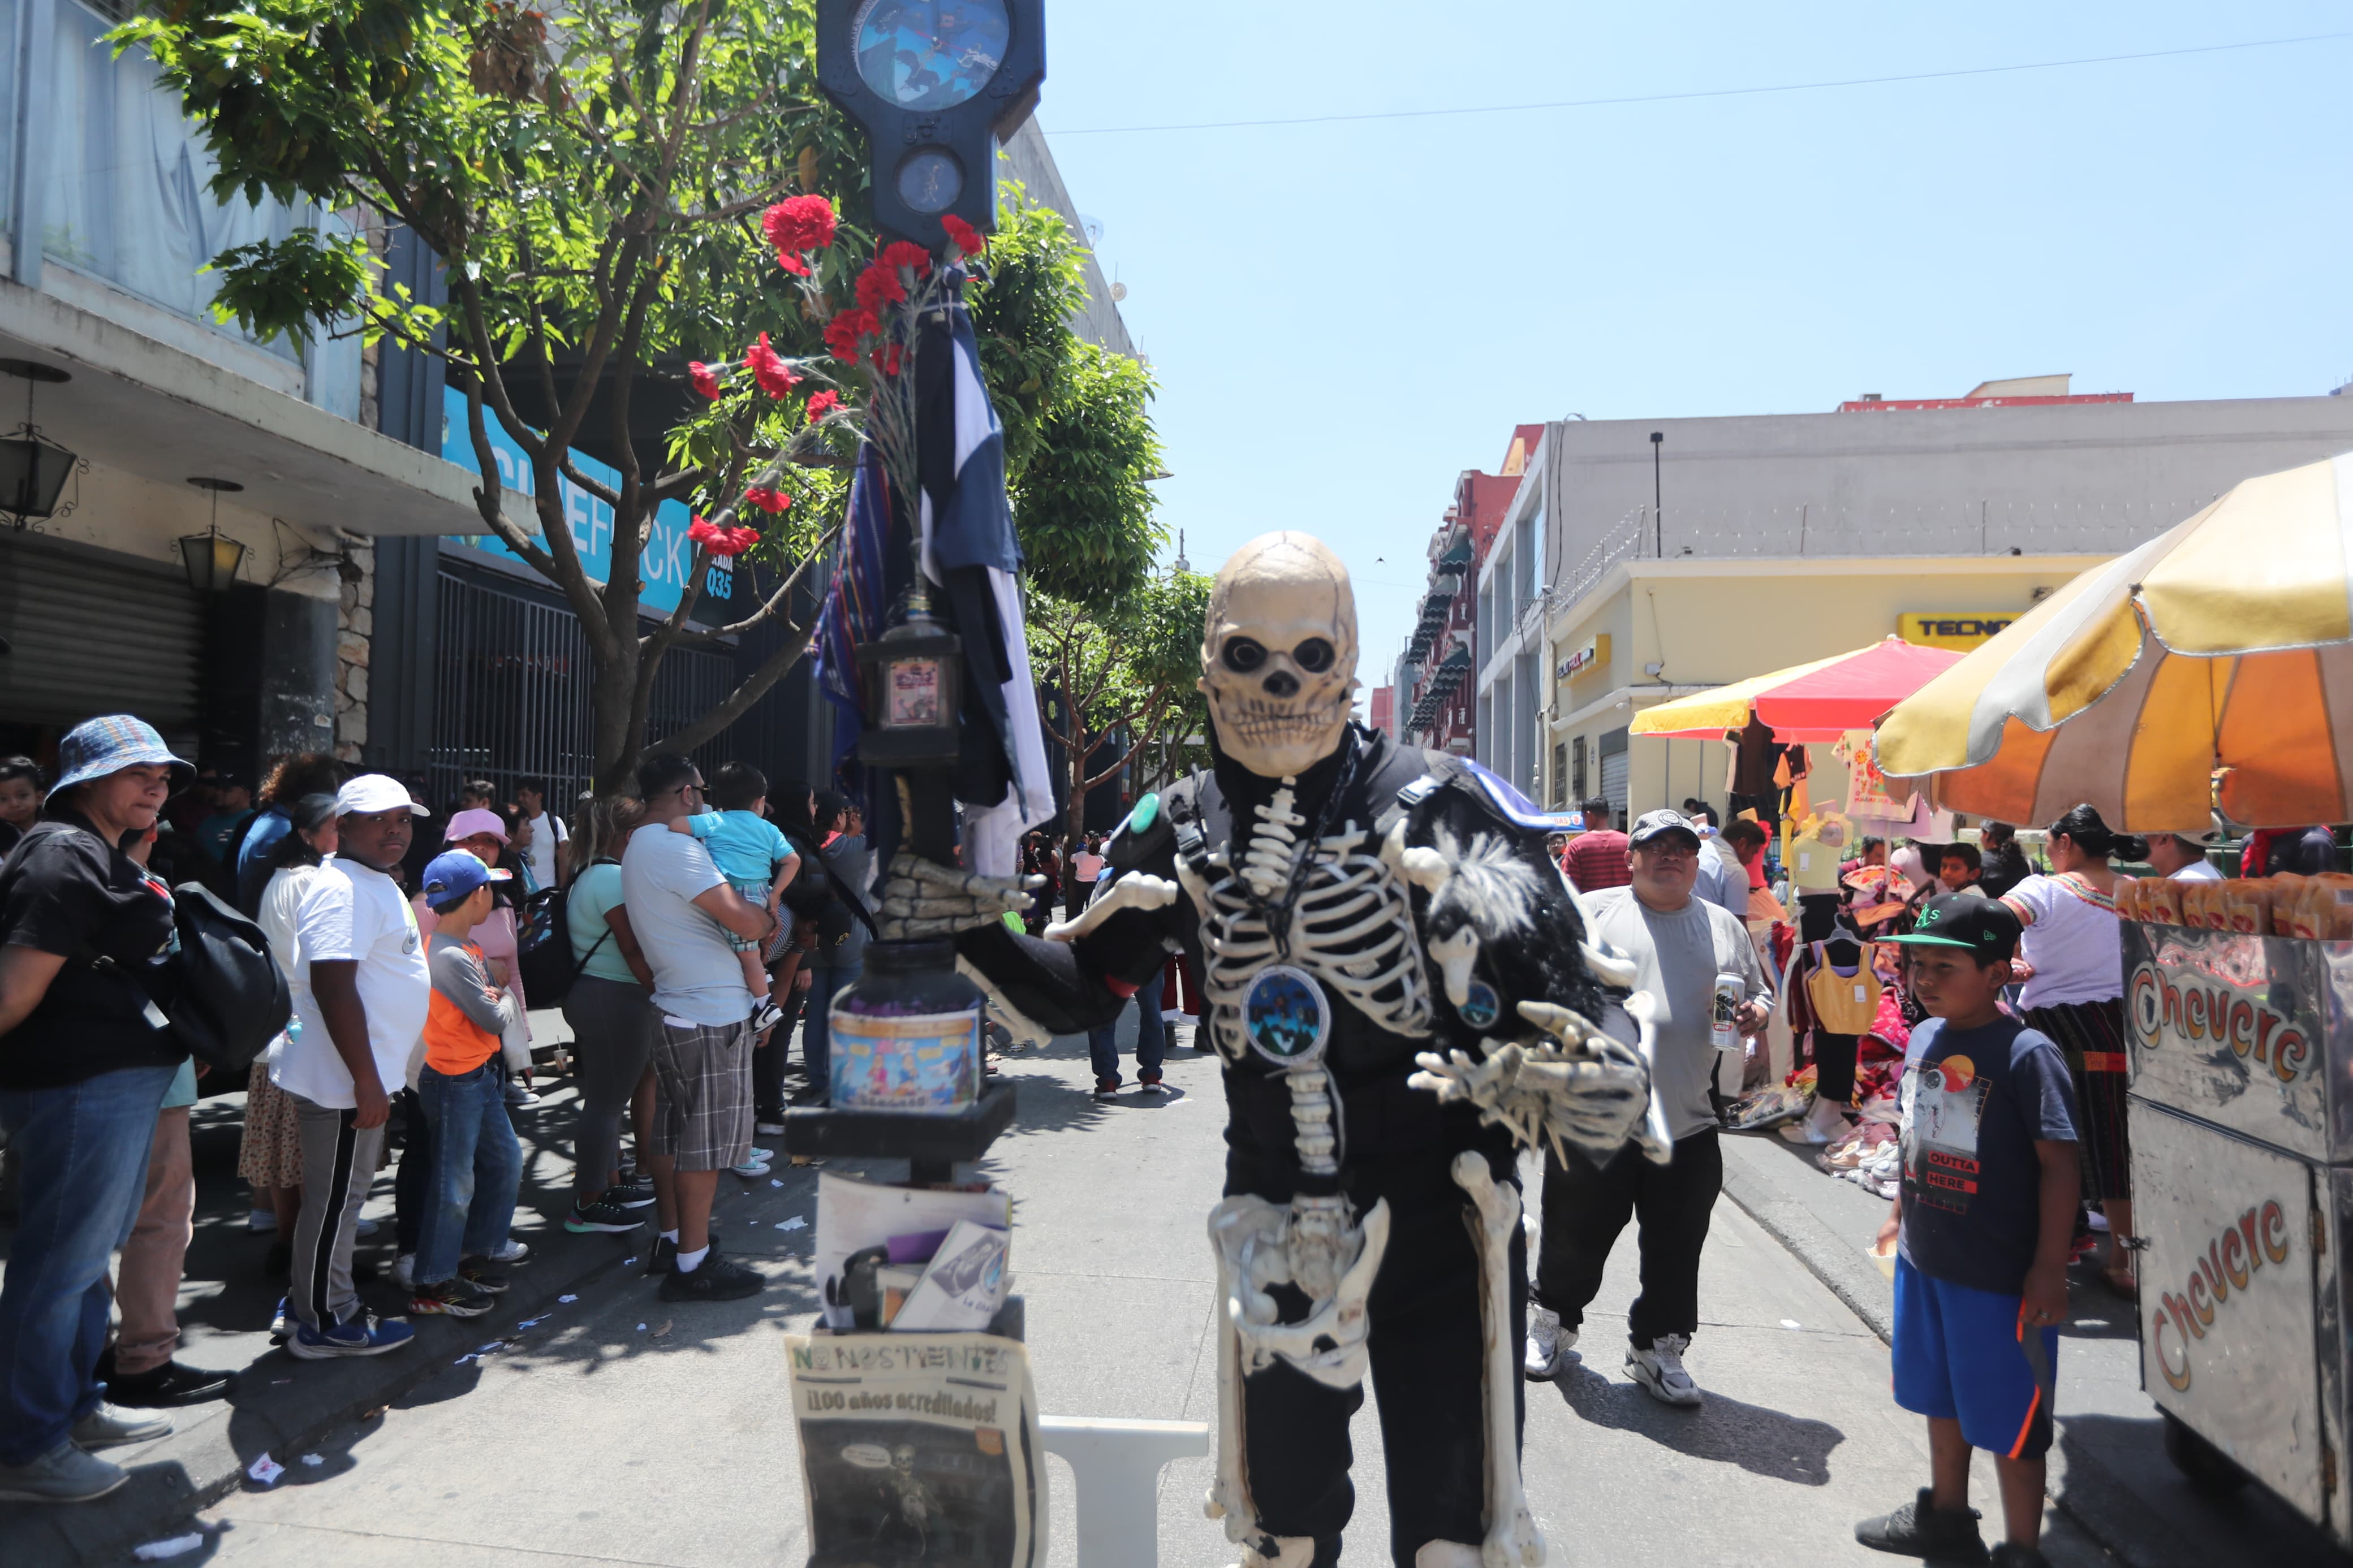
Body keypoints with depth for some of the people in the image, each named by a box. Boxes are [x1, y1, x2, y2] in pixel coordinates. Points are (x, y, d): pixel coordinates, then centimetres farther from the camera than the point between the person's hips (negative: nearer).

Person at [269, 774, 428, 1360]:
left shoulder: (376, 883, 14)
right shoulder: (345, 890, -19)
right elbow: (333, 988, -26)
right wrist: (368, 1081, -25)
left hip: (363, 1071, 11)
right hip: (345, 1078, -11)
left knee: (336, 1196, 19)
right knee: (336, 1199, 1)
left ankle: (310, 1303, 31)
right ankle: (326, 1324, 12)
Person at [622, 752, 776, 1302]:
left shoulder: (638, 847, 14)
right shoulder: (675, 848, -19)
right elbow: (745, 921, -23)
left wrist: (756, 918, 5)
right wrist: (771, 918, -2)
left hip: (674, 1007, 10)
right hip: (711, 1014, -10)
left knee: (672, 1130, 17)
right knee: (705, 1139, -2)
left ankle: (671, 1241, 29)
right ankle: (692, 1264, 5)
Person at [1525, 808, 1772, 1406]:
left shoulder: (1724, 926, 11)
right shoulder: (1591, 912, 1)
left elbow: (1759, 993, 20)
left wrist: (1755, 1014, -3)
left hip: (1687, 1128, 3)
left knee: (1675, 1251, 10)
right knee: (1574, 1237, 11)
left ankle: (1657, 1348, 28)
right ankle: (1554, 1320, 34)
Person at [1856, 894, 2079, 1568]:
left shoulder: (2026, 1053, -19)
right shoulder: (1924, 1037, 3)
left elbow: (2060, 1163, -18)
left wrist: (2049, 1269, -18)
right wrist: (1899, 1214, 18)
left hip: (2001, 1274, -7)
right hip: (1925, 1260, 8)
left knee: (2008, 1419, 7)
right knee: (1941, 1397, 23)